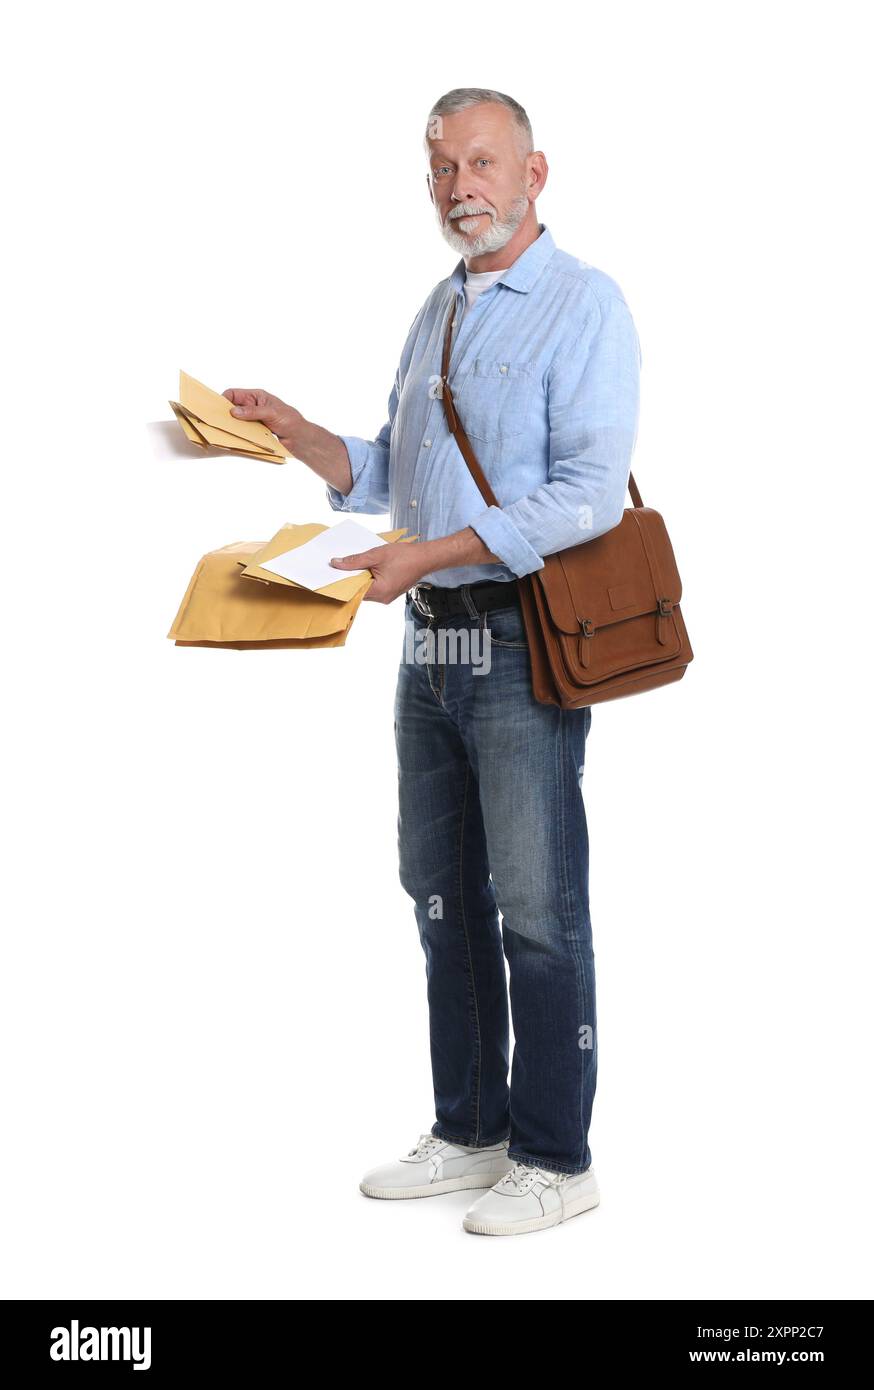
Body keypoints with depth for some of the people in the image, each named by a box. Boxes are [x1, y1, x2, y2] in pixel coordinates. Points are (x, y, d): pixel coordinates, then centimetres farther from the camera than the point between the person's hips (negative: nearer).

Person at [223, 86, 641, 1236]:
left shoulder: (584, 303, -7)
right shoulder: (439, 311, 18)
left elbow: (589, 496, -18)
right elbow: (386, 473, 21)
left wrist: (430, 552, -21)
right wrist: (295, 432, 4)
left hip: (524, 646, -8)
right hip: (431, 644, 8)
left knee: (537, 912, -2)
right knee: (444, 898, 13)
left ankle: (555, 1159, 11)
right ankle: (470, 1131, 26)